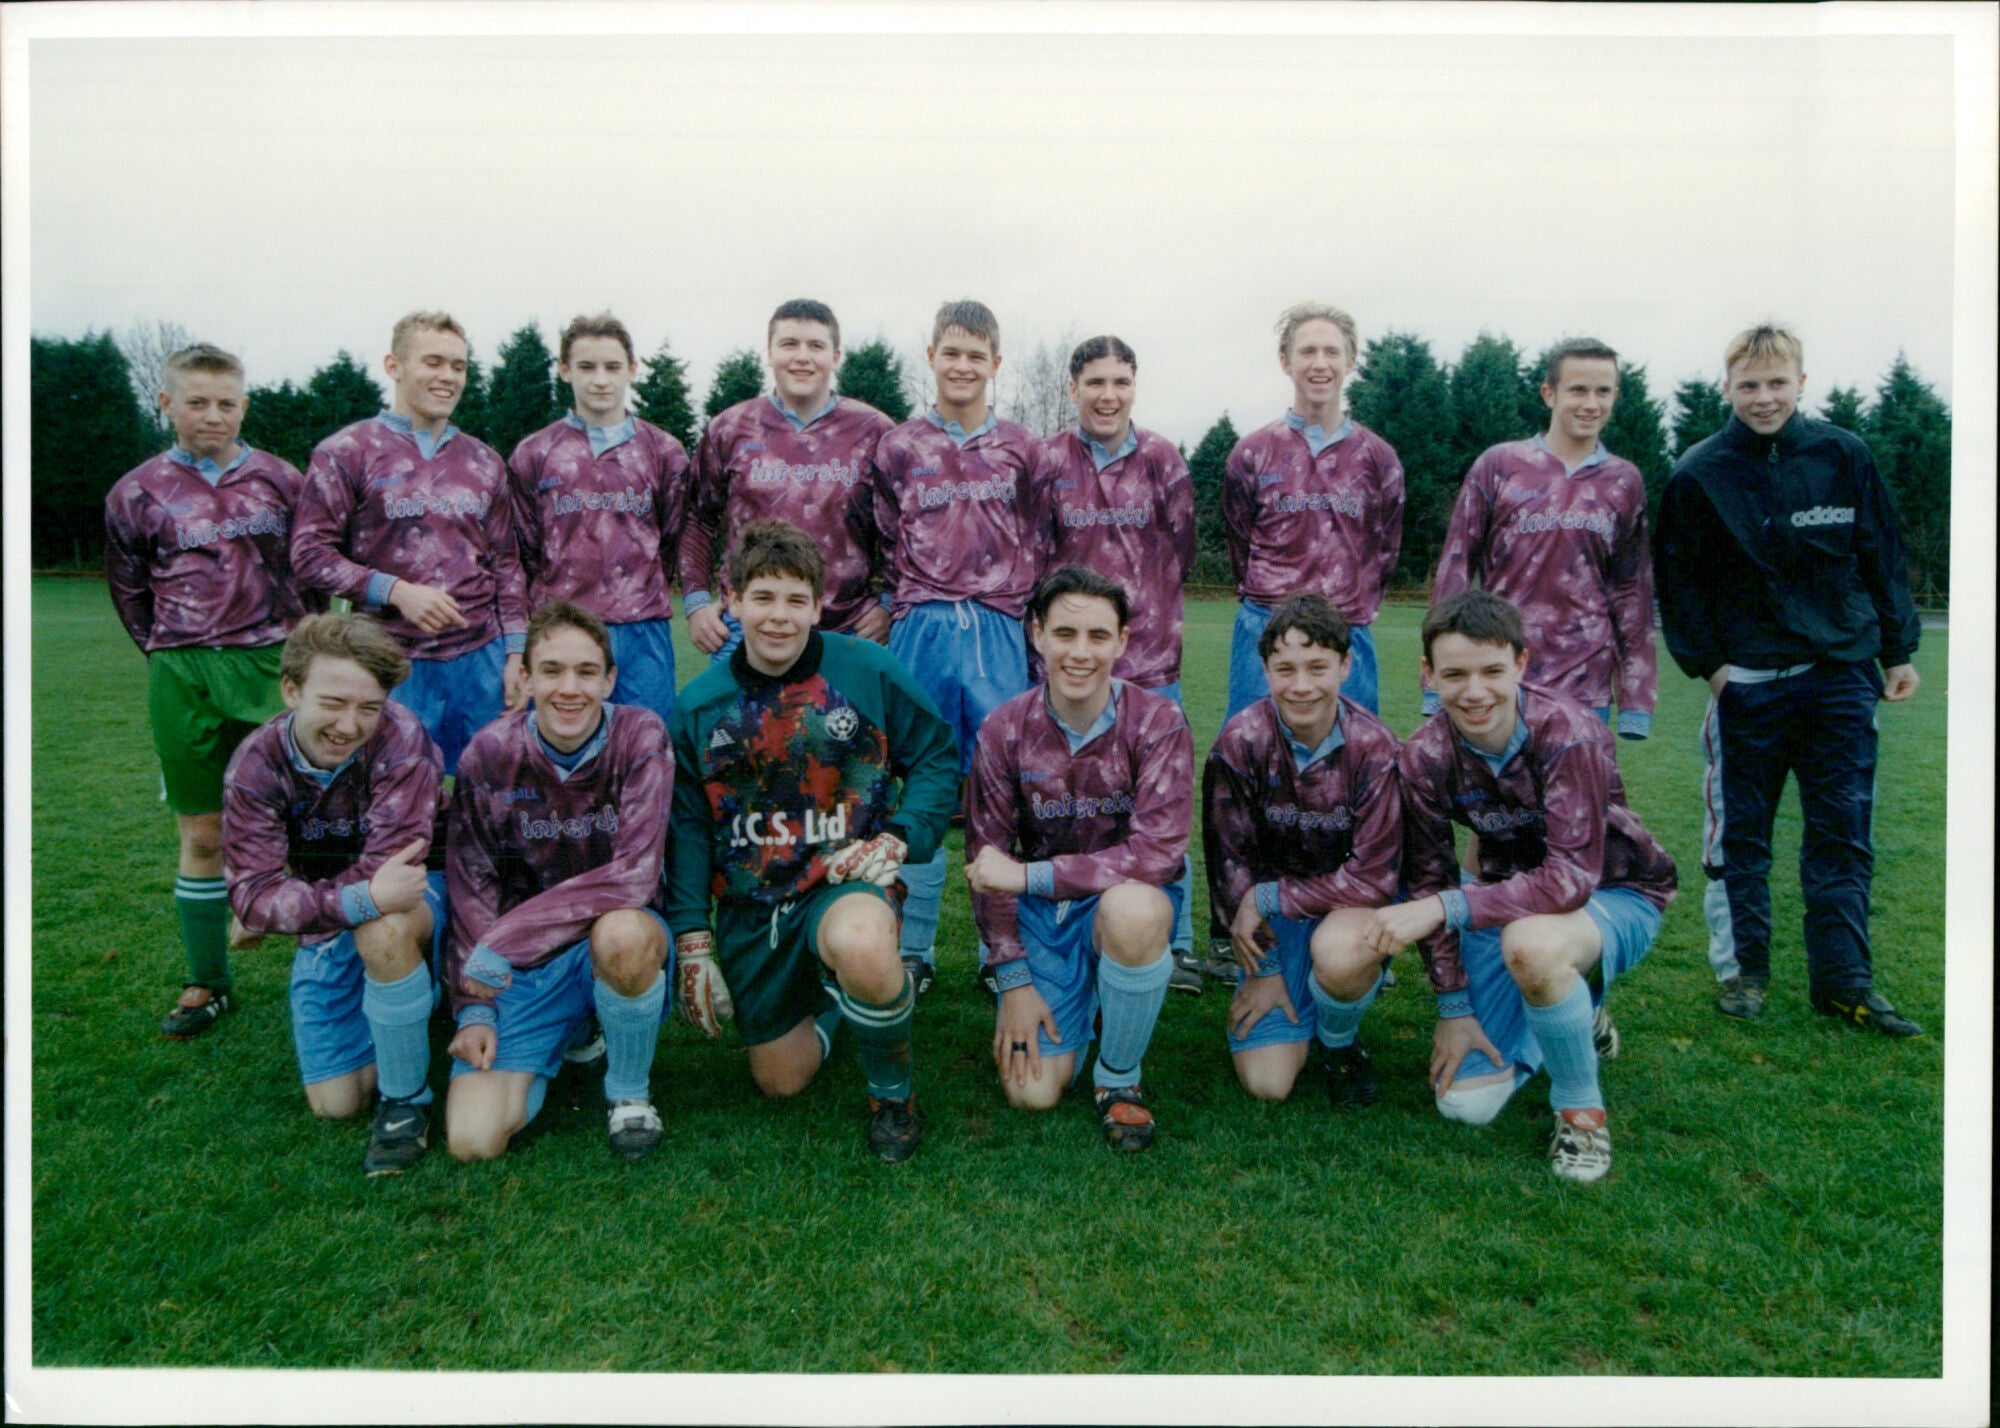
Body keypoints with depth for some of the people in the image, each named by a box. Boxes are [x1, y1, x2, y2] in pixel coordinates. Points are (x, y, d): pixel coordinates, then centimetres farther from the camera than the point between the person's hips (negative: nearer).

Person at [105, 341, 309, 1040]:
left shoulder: (281, 480, 4)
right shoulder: (137, 493, 5)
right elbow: (129, 593, 15)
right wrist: (174, 657, 14)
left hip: (273, 665, -1)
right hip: (182, 677, 1)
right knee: (202, 835, 7)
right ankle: (208, 983, 17)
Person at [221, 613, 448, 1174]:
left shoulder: (400, 741, -26)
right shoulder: (256, 764, -15)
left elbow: (387, 869, -31)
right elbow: (252, 892, -25)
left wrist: (284, 906, -25)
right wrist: (362, 898, -41)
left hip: (414, 895, -4)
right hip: (327, 921, 4)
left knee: (383, 930, -40)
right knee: (335, 1103, 2)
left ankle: (406, 1102, -18)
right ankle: (408, 995, 31)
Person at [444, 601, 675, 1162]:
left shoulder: (640, 736, -13)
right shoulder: (489, 753, -6)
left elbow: (634, 874, -22)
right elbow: (471, 889, 2)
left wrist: (503, 940, -23)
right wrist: (473, 1008, -5)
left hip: (616, 933, -2)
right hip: (523, 965, 2)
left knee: (622, 933, -40)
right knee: (473, 1141, -15)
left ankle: (630, 1092, -9)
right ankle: (565, 1039, 18)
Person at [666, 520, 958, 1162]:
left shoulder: (867, 670, -7)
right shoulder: (699, 704, 1)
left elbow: (938, 759, 1)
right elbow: (688, 824, 5)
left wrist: (898, 839, -15)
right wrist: (692, 939, 0)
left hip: (844, 879, -3)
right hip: (748, 905, 4)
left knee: (861, 949, -40)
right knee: (781, 1082, 8)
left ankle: (893, 1089, -8)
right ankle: (839, 994, 40)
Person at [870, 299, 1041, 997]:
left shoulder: (1021, 448, 9)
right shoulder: (899, 448, 7)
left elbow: (1039, 540, 14)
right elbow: (886, 545, 13)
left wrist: (1025, 605, 10)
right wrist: (906, 606, 7)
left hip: (1001, 629, 0)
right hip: (923, 627, 0)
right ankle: (913, 947, 14)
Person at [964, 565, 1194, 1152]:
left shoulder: (1158, 722, -16)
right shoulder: (1005, 730, -9)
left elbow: (1155, 854, -26)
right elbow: (987, 862, -4)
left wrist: (1029, 875, -25)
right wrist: (1014, 981, -7)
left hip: (1130, 900, -2)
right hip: (1042, 913, 2)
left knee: (1132, 908, -39)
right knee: (1032, 1092, -11)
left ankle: (1120, 1077, -11)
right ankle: (1077, 998, 24)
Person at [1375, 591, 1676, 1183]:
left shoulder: (1568, 734, -28)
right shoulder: (1425, 755, -14)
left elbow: (1573, 877, -34)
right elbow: (1428, 878, -7)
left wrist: (1448, 907, -40)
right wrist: (1454, 1005, -9)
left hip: (1614, 895, -4)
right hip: (1512, 900, 5)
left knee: (1531, 943, -41)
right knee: (1465, 1103, -4)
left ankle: (1581, 1110, -13)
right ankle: (1575, 1011, 26)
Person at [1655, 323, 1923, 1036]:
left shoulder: (1845, 456, 3)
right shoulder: (1699, 473, -3)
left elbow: (1883, 557, 10)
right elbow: (1679, 579, 1)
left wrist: (1897, 650, 9)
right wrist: (1707, 661, -6)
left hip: (1841, 677, 2)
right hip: (1747, 682, -2)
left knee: (1844, 833, 5)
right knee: (1739, 834, 6)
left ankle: (1844, 978, 14)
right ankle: (1739, 968, 18)